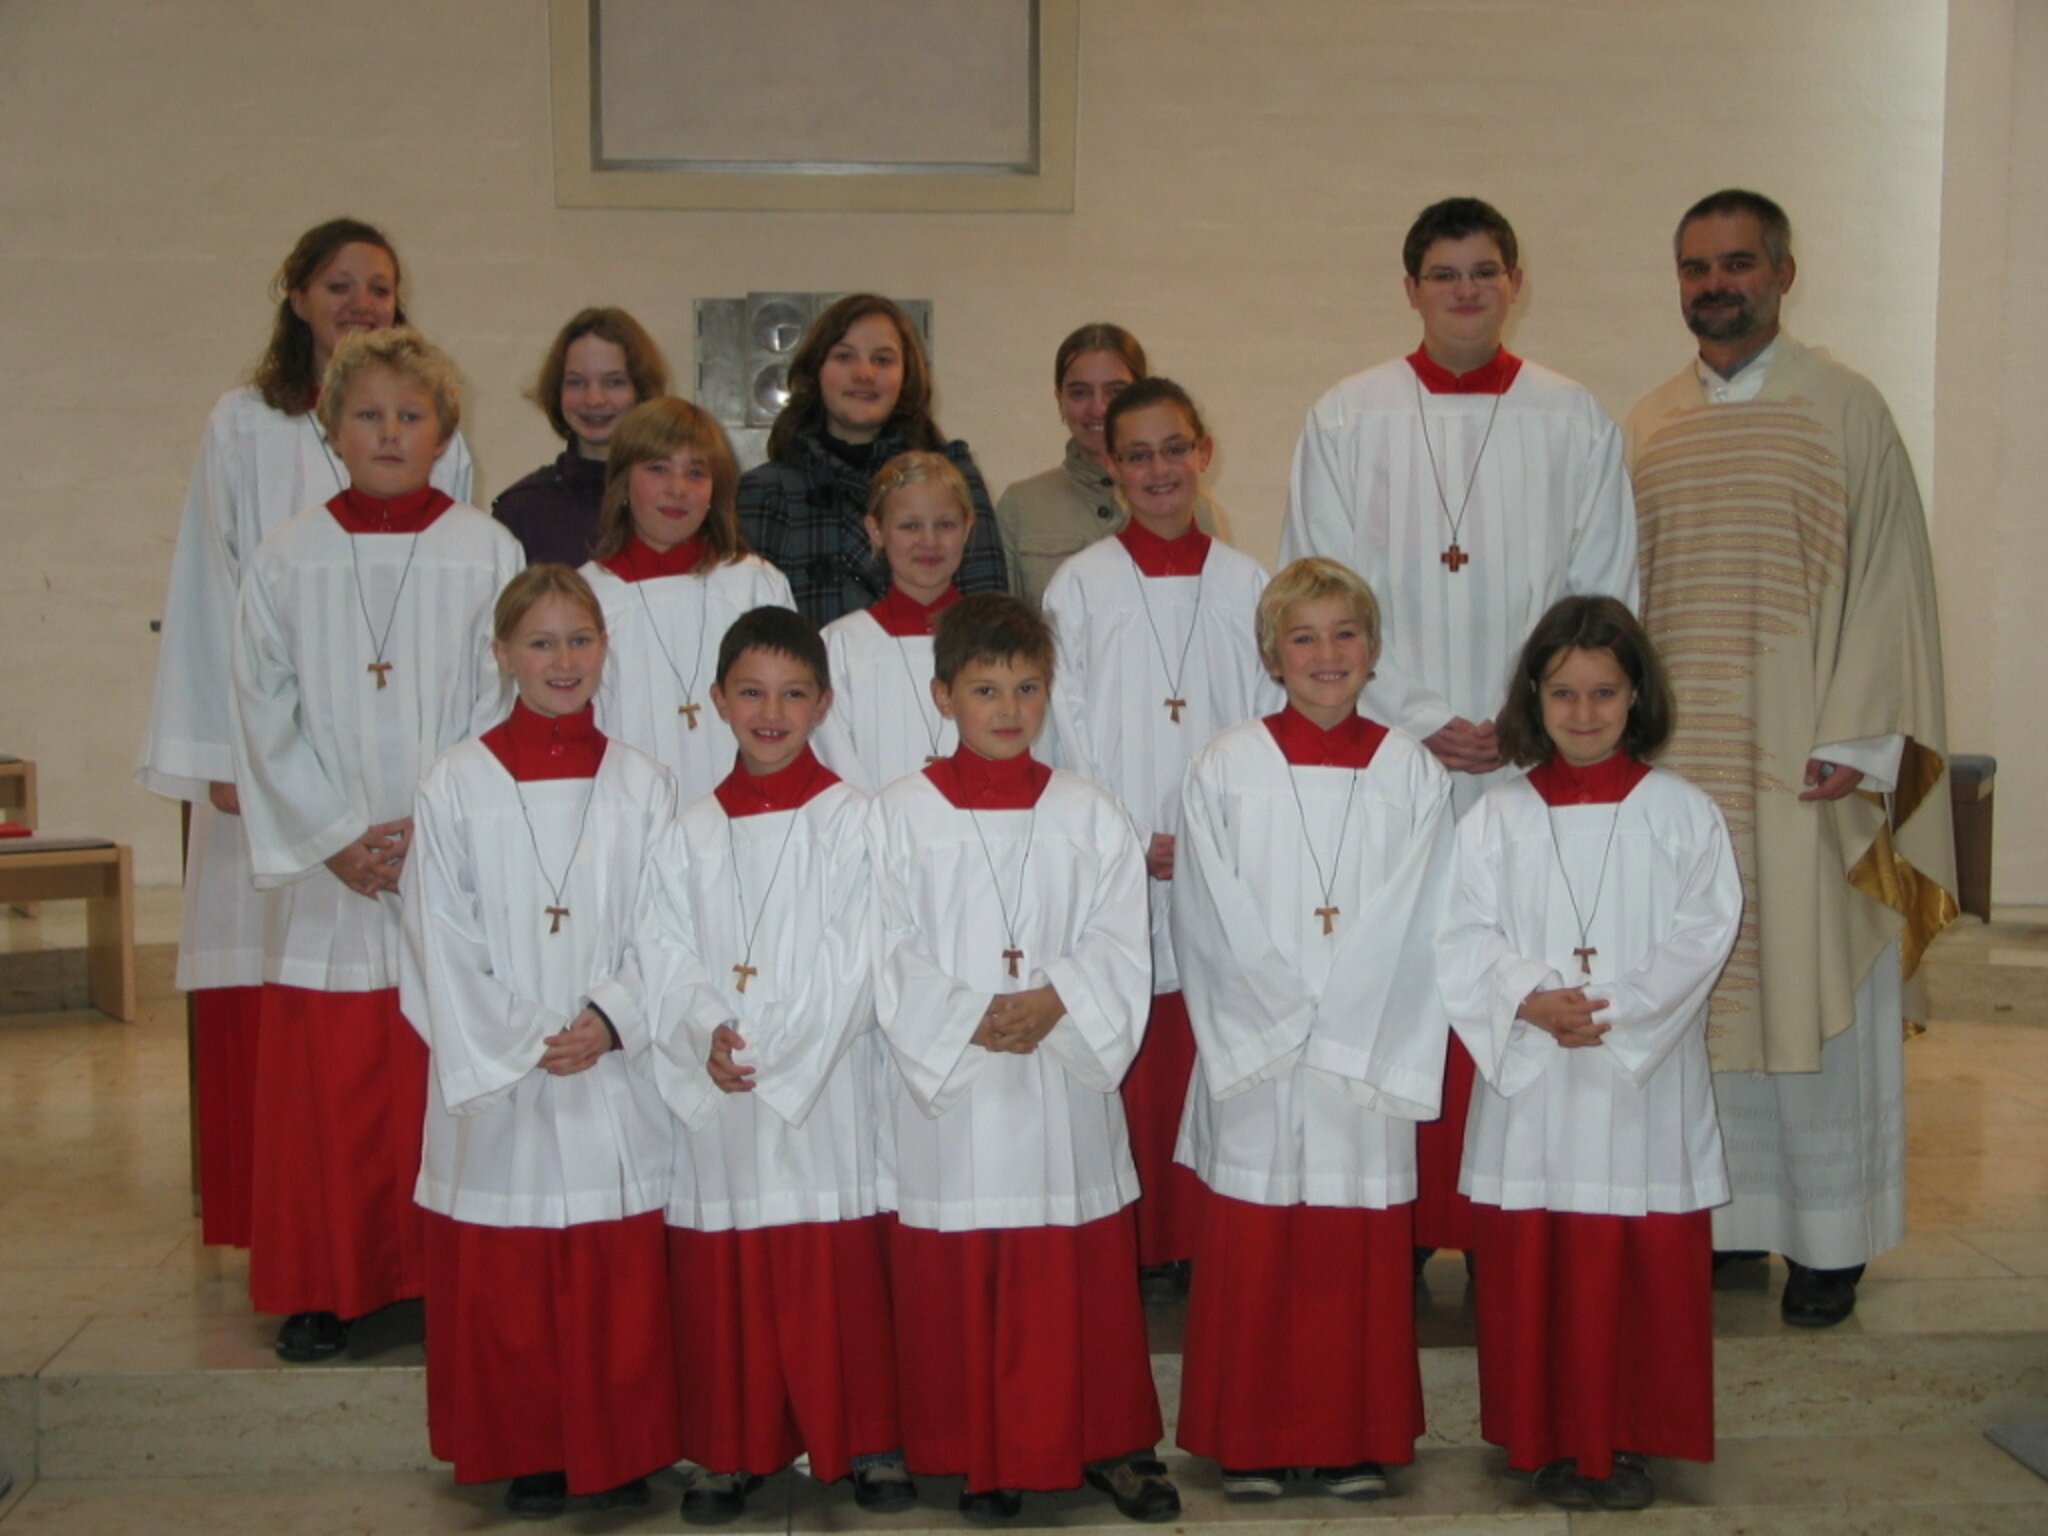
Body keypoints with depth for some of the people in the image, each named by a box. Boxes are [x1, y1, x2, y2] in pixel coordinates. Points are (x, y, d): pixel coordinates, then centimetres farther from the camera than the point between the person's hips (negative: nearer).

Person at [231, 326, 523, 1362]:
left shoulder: (487, 552, 1)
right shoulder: (287, 558, 4)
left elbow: (506, 708, -2)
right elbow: (266, 716, 2)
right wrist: (337, 837, -6)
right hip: (326, 871, 1)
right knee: (323, 1089, 4)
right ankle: (321, 1288, 18)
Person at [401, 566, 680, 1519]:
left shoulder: (641, 784, 4)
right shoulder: (454, 785, 0)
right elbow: (440, 944, -2)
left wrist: (612, 1022, -13)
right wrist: (516, 1051, -10)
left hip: (615, 1076, 1)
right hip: (495, 1084, -1)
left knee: (622, 1286, 5)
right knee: (503, 1292, 6)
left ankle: (621, 1456, 21)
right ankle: (529, 1458, 22)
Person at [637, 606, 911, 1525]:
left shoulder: (849, 820, -2)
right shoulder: (691, 832, 9)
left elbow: (852, 964, -9)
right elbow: (668, 958, 3)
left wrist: (774, 1052, -15)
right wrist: (707, 1034, -15)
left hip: (822, 1087, -3)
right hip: (713, 1094, 3)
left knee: (838, 1273, 2)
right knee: (719, 1277, 7)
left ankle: (866, 1441, 19)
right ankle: (733, 1451, 22)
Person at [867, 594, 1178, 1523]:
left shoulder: (1089, 815, 4)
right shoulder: (898, 816, -1)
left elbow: (1120, 944, -1)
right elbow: (889, 957, -5)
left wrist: (1055, 1002, -17)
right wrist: (970, 1021, -16)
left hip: (1067, 1081, 1)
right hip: (945, 1086, -1)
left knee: (1087, 1275, 8)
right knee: (955, 1280, 6)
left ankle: (1106, 1442, 24)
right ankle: (981, 1456, 22)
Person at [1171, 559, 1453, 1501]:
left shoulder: (1413, 773, 4)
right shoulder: (1225, 768, 0)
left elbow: (1415, 929, 0)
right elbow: (1212, 925, -3)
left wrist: (1340, 1033, -8)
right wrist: (1287, 1019, -9)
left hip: (1373, 1061, 1)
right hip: (1252, 1060, -1)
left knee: (1363, 1256, 6)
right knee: (1249, 1251, 5)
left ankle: (1356, 1440, 21)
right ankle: (1249, 1443, 18)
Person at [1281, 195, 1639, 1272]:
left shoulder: (1574, 424, 8)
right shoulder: (1346, 420, 5)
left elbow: (1600, 599, 7)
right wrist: (1420, 721, -7)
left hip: (1535, 769, 1)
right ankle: (1391, 1234, 9)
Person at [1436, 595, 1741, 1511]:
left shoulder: (1682, 815, 2)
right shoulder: (1498, 817, 4)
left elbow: (1701, 937, -6)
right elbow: (1466, 936, -3)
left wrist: (1617, 1013, -16)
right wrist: (1531, 1001, -19)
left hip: (1647, 1081, 0)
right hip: (1530, 1078, 1)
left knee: (1646, 1265, 5)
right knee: (1533, 1266, 5)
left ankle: (1629, 1438, 21)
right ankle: (1551, 1441, 19)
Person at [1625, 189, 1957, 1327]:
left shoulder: (1846, 411, 0)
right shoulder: (1646, 429, 11)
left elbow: (1889, 582, -4)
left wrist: (1857, 744, -12)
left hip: (1804, 766, -3)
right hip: (1675, 765, 4)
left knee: (1812, 997, 2)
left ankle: (1827, 1238, 16)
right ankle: (1712, 1219, 20)